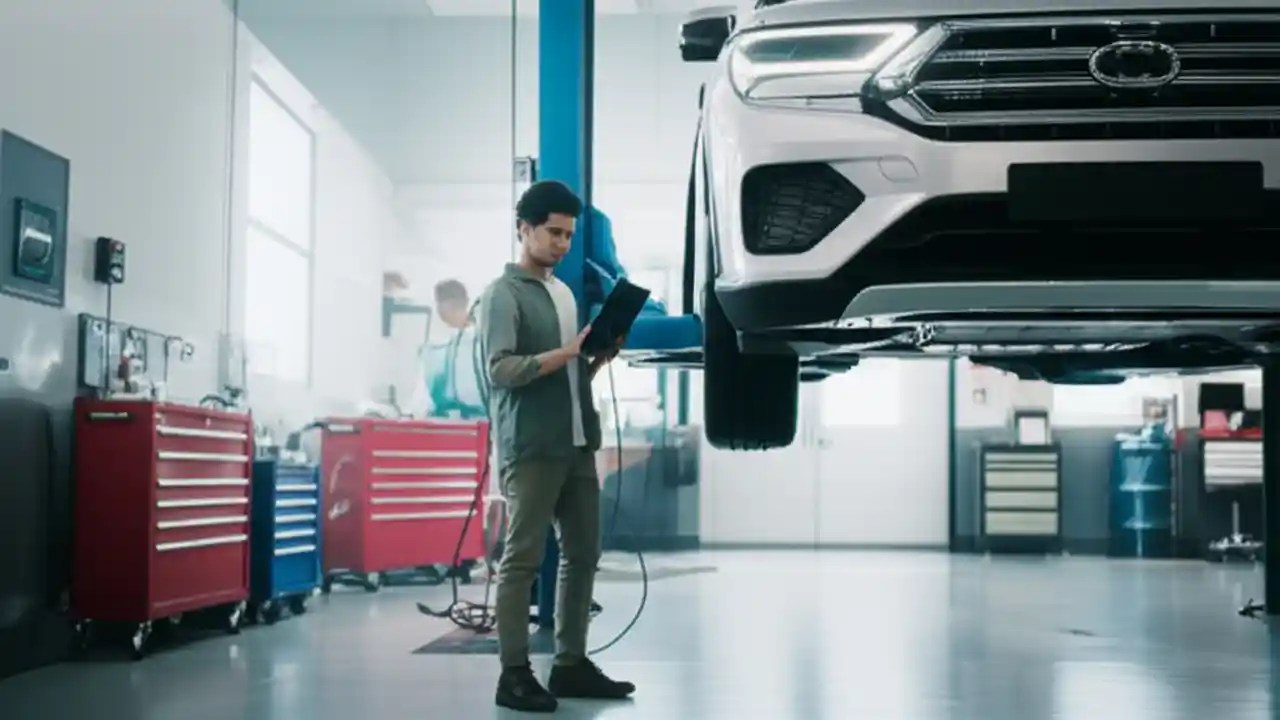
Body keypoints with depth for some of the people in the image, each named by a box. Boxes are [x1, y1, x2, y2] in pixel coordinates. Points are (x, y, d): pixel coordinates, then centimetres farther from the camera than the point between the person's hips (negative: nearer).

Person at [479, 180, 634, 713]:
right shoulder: (503, 294, -3)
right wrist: (571, 350, -18)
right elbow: (501, 369, -14)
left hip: (578, 444, 8)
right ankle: (514, 673, 0)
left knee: (583, 554, 8)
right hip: (530, 449, -8)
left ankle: (571, 664, 16)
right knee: (523, 559, -5)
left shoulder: (565, 292, 19)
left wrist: (600, 358, 2)